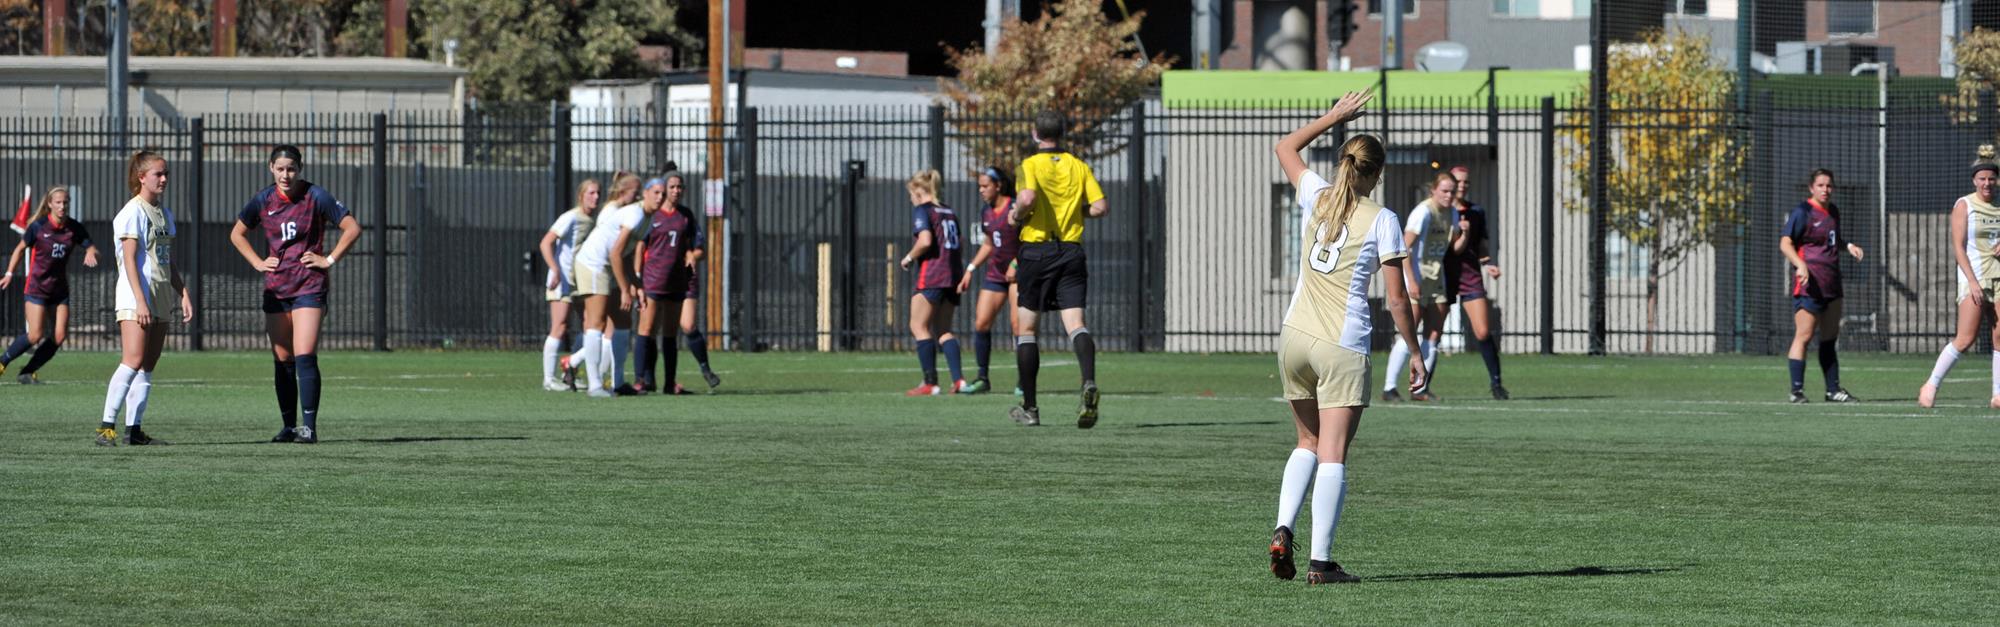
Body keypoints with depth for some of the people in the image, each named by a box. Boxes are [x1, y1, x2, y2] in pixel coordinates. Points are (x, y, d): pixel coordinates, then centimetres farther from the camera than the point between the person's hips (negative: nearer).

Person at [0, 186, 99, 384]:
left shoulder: (75, 228, -1)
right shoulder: (38, 226, -9)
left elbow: (91, 248, 2)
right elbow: (20, 248, 3)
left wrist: (90, 253, -22)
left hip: (60, 289, 4)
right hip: (36, 287, -4)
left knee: (59, 336, -4)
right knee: (35, 335, -12)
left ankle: (28, 372, 9)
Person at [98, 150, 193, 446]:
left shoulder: (165, 214, 17)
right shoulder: (133, 212, -8)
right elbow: (130, 260, -14)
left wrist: (184, 295, 16)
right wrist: (140, 301, -20)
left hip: (160, 300, 8)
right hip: (135, 299, -8)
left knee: (148, 367, 5)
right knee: (133, 361, -18)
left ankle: (134, 429, 6)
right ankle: (106, 427, -20)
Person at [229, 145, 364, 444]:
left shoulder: (316, 197, -7)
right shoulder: (263, 200, 3)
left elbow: (352, 228, -2)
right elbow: (237, 233, 18)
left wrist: (329, 260, -6)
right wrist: (257, 262, 6)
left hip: (309, 287, -4)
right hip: (275, 289, 4)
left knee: (305, 357, -15)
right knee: (282, 360, 7)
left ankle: (309, 426, -15)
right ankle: (289, 426, 14)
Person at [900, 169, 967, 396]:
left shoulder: (922, 211, -5)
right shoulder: (950, 213, 17)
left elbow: (925, 241, -19)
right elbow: (958, 245, 18)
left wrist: (909, 257, -4)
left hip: (931, 276, -8)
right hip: (953, 275, 8)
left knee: (919, 327, -2)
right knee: (943, 330, 12)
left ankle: (930, 383, -9)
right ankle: (958, 379, -4)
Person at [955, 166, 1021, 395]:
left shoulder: (1015, 208, -12)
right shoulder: (987, 214, 11)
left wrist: (1016, 264, -22)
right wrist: (971, 270, 17)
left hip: (1018, 273, -7)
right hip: (995, 273, 7)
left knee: (1018, 323, -13)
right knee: (981, 323, -1)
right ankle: (982, 378, 7)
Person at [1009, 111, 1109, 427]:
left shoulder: (1030, 165, -5)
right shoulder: (1078, 166, 7)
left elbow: (1027, 197, -24)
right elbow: (1101, 206, 1)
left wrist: (1017, 215, -4)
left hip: (1036, 250, -3)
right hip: (1071, 251, 3)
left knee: (1025, 329, 9)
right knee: (1075, 323, -5)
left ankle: (1029, 407, 11)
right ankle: (1089, 382, -34)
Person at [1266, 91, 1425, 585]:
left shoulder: (1318, 199, 5)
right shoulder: (1381, 220, -5)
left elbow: (1286, 148, 25)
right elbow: (1397, 298, -5)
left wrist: (1334, 117, 28)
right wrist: (1414, 353, 4)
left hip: (1295, 338, 5)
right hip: (1342, 345, -5)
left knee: (1308, 443, 20)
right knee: (1333, 454, -5)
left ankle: (1283, 530, 2)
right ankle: (1320, 561, -10)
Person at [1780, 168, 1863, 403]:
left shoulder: (1833, 212, 17)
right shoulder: (1802, 212, -7)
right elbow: (1785, 243, -13)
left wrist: (1848, 246, 11)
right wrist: (1800, 265, -29)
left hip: (1831, 284, 8)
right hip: (1809, 284, -8)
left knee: (1829, 338, 11)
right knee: (1804, 335, -10)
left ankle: (1833, 389, 16)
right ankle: (1797, 390, -8)